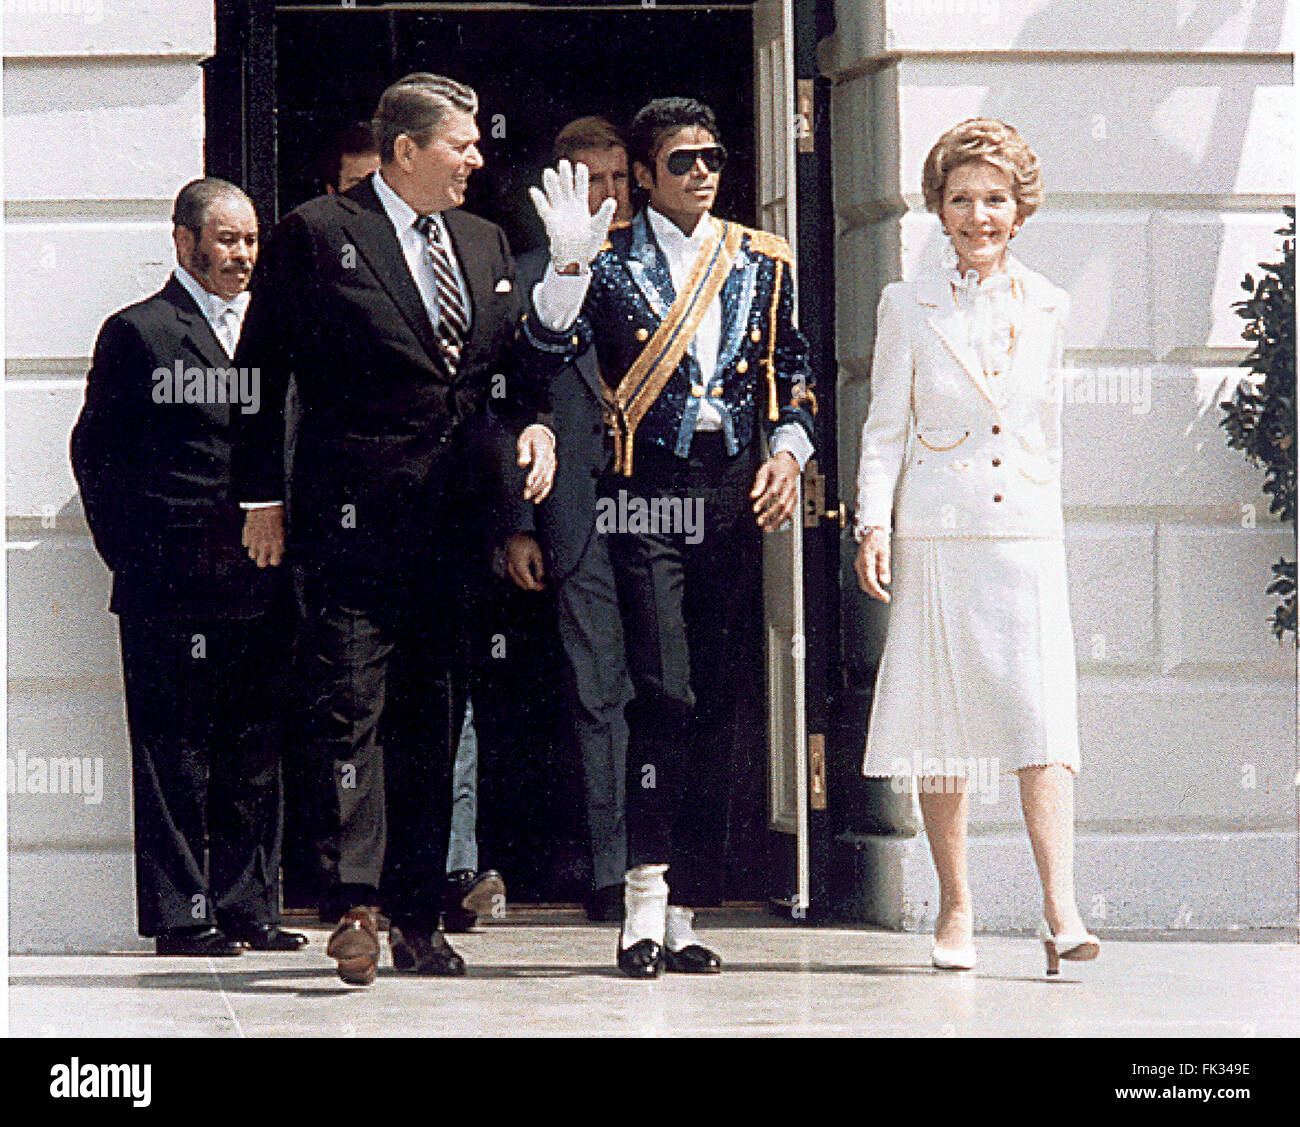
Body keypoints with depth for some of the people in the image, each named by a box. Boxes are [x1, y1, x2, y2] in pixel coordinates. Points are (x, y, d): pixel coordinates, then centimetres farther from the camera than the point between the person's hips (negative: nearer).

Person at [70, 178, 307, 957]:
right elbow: (97, 452, 0)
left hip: (259, 581, 5)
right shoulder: (140, 333, 1)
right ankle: (180, 914, 2)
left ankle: (249, 908, 15)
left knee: (256, 754, 8)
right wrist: (134, 556, -5)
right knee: (174, 754, -2)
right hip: (172, 586, -5)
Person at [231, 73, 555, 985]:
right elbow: (260, 370, 1)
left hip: (459, 514, 6)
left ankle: (419, 917, 14)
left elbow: (509, 364, 24)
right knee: (353, 706, -12)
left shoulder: (484, 243, 17)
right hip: (358, 512, -6)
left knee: (436, 719, 8)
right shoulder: (318, 235, -1)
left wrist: (531, 427, 2)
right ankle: (358, 906, -14)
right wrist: (263, 496, -3)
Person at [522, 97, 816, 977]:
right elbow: (548, 356, -9)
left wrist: (788, 451, 4)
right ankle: (644, 902, -12)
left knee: (716, 702, 5)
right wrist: (570, 265, -21)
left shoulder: (763, 263, 15)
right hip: (646, 491, -4)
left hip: (733, 492, 4)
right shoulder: (610, 261, 4)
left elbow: (792, 375, 20)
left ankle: (684, 911, 11)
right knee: (663, 691, -15)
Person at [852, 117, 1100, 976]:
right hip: (938, 536, -1)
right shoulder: (909, 307, 3)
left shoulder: (1047, 309, 9)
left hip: (1027, 536, 1)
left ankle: (1061, 912, -17)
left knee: (1044, 719, -11)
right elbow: (886, 427, 4)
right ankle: (956, 910, 12)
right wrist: (875, 525, -6)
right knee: (946, 728, 2)